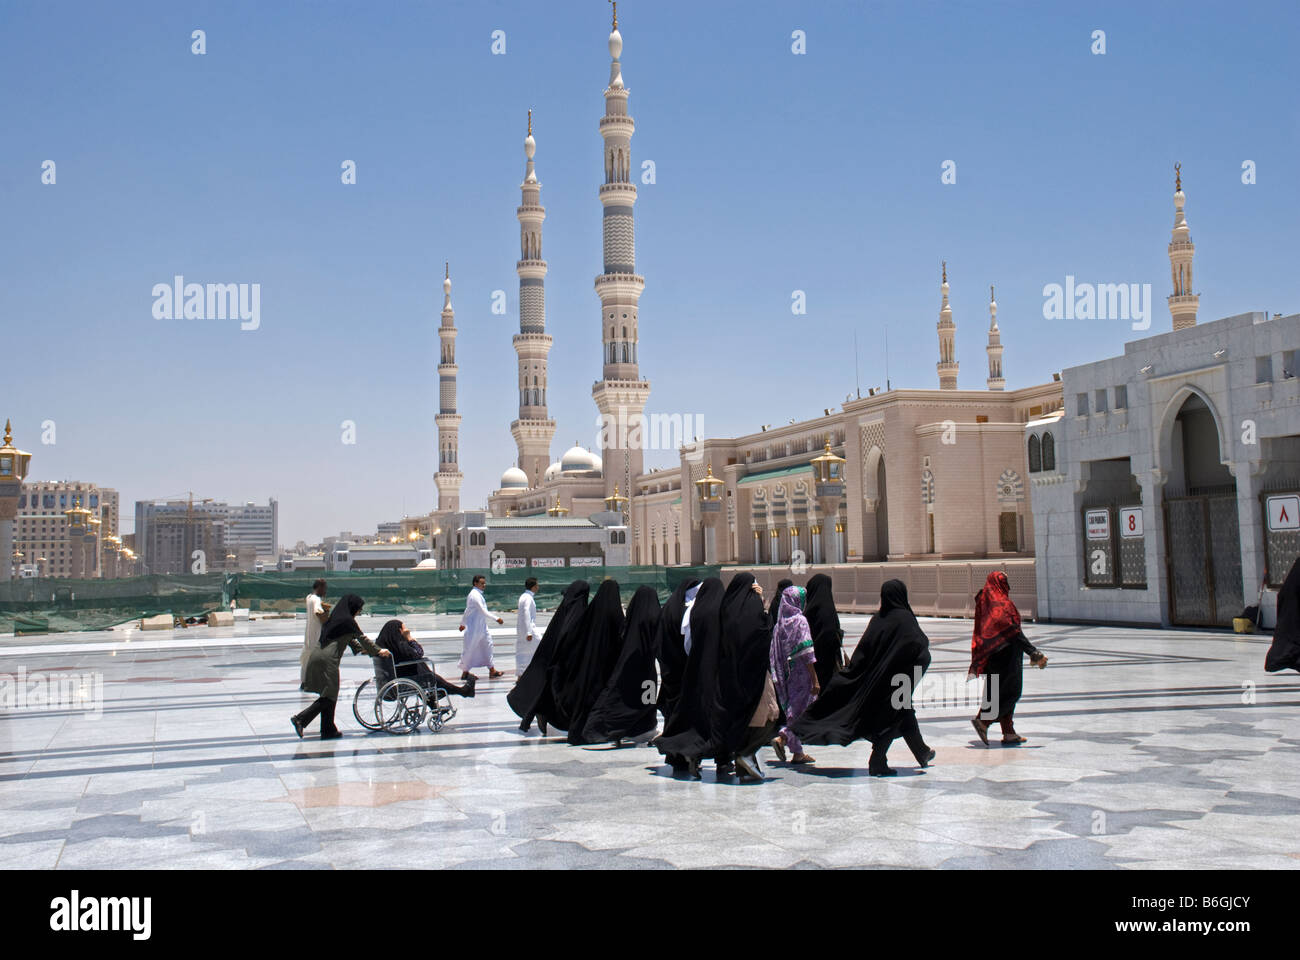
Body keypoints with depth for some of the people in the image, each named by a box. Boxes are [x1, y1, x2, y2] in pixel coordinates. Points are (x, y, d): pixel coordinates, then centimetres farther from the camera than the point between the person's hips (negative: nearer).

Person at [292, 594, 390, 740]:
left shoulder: (335, 617, 22)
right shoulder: (347, 620, -4)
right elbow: (362, 638, 2)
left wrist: (362, 649, 38)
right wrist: (378, 651, 12)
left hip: (317, 656, 9)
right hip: (327, 659, -9)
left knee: (328, 696, 12)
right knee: (329, 696, -4)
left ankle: (328, 730, 14)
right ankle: (300, 718, -14)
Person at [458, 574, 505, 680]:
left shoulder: (478, 594, 13)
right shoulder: (474, 595, -18)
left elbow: (468, 610, 22)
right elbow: (483, 611, -23)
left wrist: (463, 623, 29)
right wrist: (496, 619, -23)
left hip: (481, 626, 10)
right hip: (473, 627, -10)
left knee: (487, 645, 8)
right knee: (469, 648, 0)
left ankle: (492, 670, 11)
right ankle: (465, 672, 8)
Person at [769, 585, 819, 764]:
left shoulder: (780, 622, 9)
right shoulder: (800, 620, -11)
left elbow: (775, 654, 10)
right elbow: (806, 652, -16)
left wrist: (778, 678, 14)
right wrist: (815, 680, -16)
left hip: (786, 674, 7)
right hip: (800, 674, -7)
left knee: (792, 708, 11)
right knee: (800, 708, -1)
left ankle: (798, 752, 11)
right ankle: (782, 737, -18)